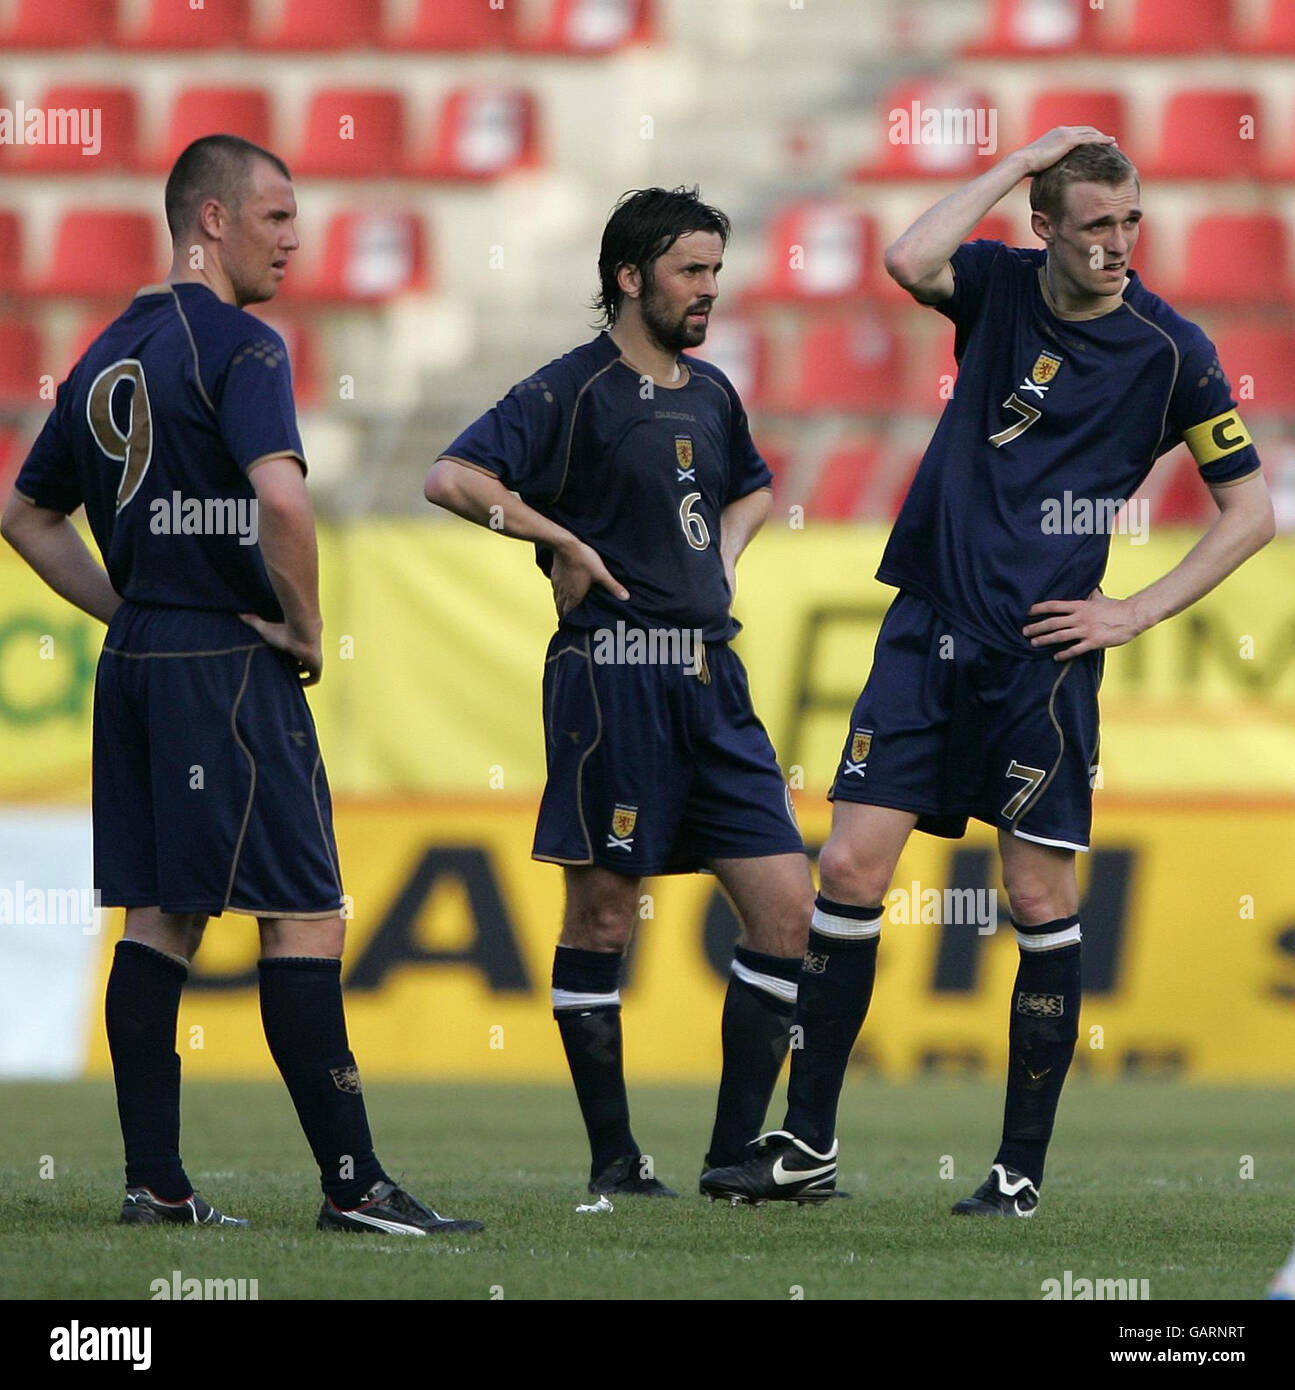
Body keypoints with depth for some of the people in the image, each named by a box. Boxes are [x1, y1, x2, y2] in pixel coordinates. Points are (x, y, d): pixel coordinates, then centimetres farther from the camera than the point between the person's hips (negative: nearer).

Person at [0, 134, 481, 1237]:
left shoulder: (110, 355, 15)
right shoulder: (236, 346, -11)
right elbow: (280, 494, -27)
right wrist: (306, 629, -13)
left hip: (135, 660, 8)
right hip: (230, 663, -8)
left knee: (161, 917, 10)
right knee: (305, 918, -7)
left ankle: (155, 1182, 8)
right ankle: (352, 1182, -9)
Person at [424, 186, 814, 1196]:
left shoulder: (711, 393, 17)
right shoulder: (575, 390, -5)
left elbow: (753, 487, 38)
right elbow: (452, 478, -16)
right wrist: (566, 542, -13)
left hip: (711, 677, 7)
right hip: (615, 675, -7)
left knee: (787, 910, 0)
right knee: (602, 916, 0)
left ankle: (736, 1151, 6)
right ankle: (614, 1158, 8)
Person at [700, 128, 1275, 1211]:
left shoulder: (1168, 349, -3)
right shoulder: (997, 286, 5)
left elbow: (1252, 511, 1)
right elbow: (911, 261, -19)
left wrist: (1136, 613, -5)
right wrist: (1021, 160, -12)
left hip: (1042, 654, -3)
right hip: (929, 632, 3)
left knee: (1041, 897, -2)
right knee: (851, 869, -2)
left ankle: (1024, 1165, 7)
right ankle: (809, 1143, 8)